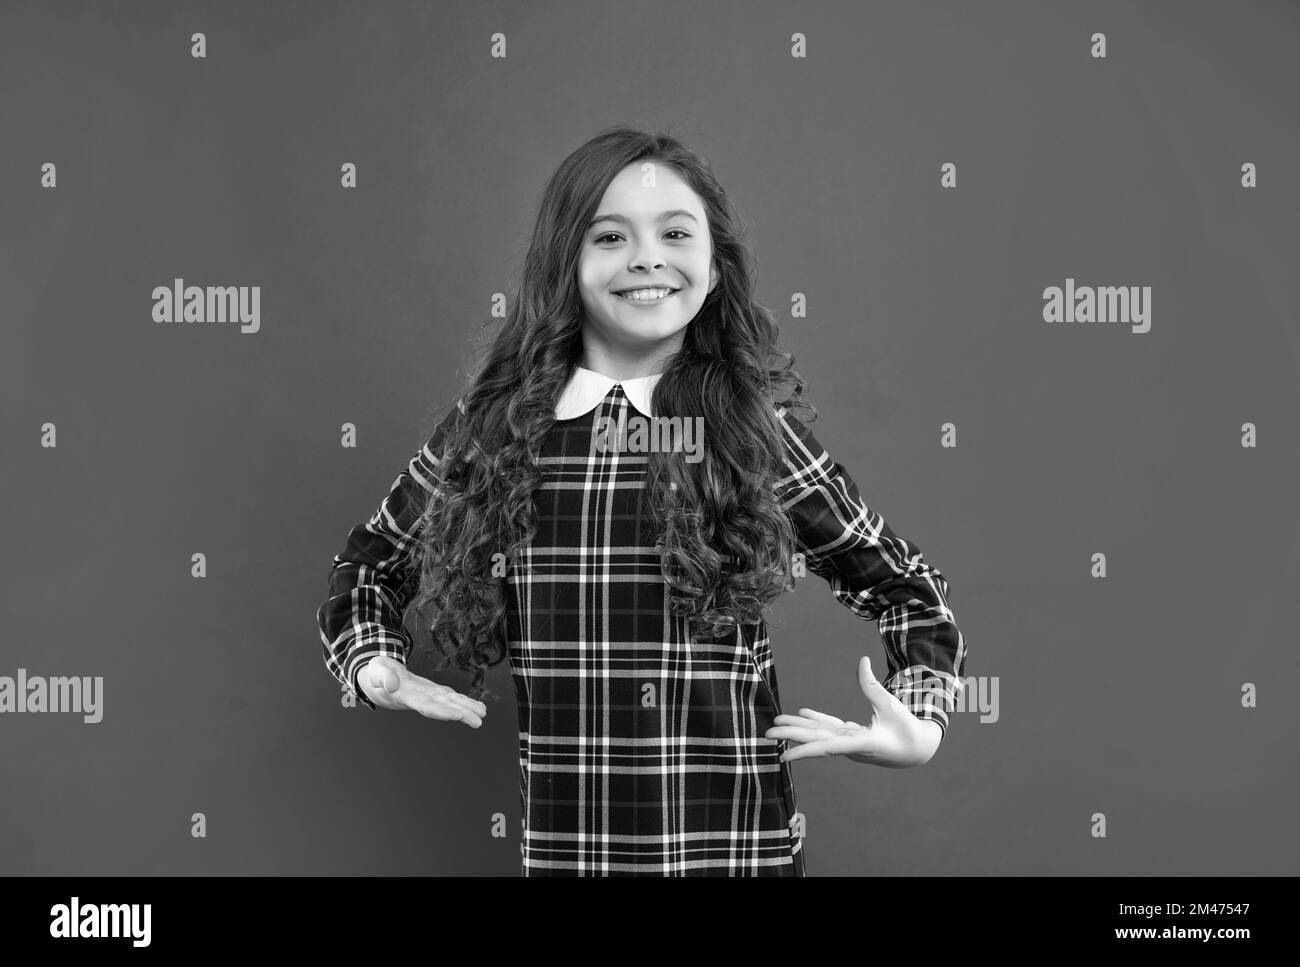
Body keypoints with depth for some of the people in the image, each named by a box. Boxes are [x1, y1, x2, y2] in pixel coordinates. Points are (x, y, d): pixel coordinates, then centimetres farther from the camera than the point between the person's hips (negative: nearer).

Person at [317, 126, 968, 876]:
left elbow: (903, 588, 7)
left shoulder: (758, 433, -2)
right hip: (559, 846, 1)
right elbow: (371, 561, 16)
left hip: (737, 845, -1)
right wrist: (374, 665, -2)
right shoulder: (493, 426, 0)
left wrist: (922, 723, -8)